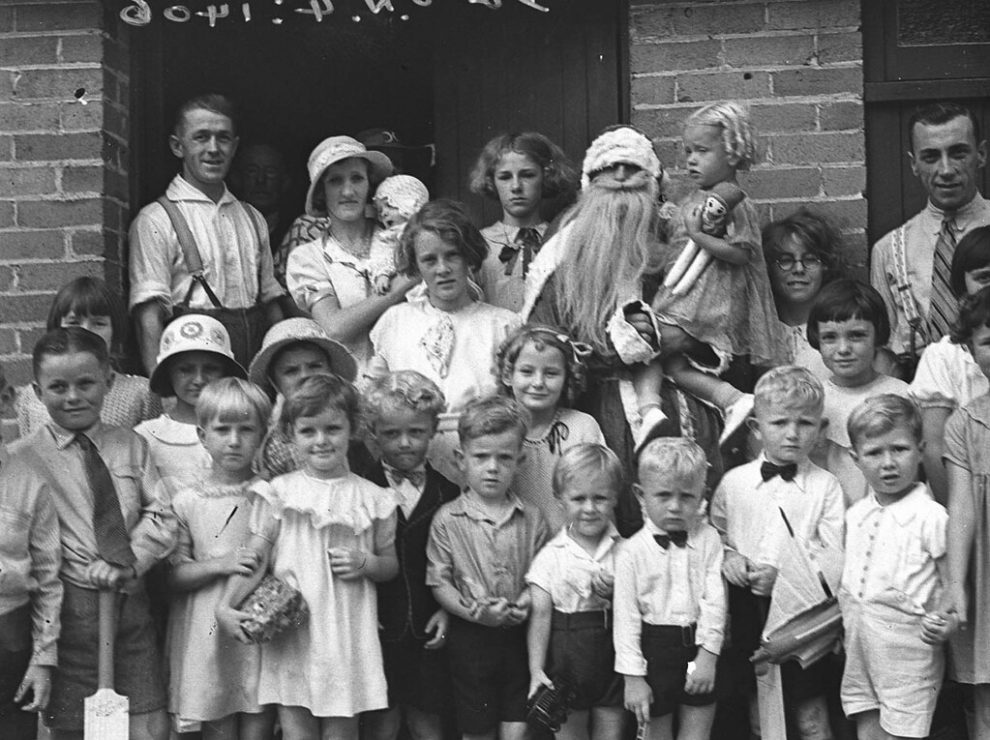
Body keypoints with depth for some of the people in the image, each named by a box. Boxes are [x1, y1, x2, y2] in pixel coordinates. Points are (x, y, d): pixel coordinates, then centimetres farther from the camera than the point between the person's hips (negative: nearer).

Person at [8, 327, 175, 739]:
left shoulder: (131, 446, 9)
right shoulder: (22, 458, -2)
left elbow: (162, 518, 4)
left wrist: (129, 561, -12)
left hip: (131, 605, 3)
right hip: (72, 609, -3)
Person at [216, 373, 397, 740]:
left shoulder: (371, 499, 4)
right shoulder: (278, 493, 2)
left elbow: (391, 565, 12)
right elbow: (254, 558, 0)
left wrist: (366, 563, -9)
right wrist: (225, 606, -13)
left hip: (347, 633, 0)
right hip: (291, 631, 0)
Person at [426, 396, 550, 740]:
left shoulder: (531, 519, 2)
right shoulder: (448, 519, -5)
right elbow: (439, 583, -6)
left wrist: (527, 602, -15)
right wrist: (473, 611, -20)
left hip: (519, 634, 2)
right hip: (470, 637, -1)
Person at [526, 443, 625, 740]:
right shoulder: (551, 556, -4)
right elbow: (540, 616, -6)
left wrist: (617, 591, -15)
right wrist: (536, 670, -12)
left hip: (613, 655, 1)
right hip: (566, 657, -1)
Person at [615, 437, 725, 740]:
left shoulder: (708, 539, -2)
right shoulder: (633, 552, -8)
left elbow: (715, 599, -5)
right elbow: (626, 616, -8)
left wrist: (708, 655, -13)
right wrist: (632, 676, -10)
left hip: (699, 650, 2)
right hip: (656, 649, -2)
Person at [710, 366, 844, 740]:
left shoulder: (825, 486, -5)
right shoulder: (733, 482, 3)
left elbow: (832, 556, -10)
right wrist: (727, 557, -7)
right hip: (747, 606, 3)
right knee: (759, 710, 15)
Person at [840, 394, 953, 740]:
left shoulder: (931, 517, -11)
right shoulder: (855, 515, 7)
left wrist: (947, 623, -25)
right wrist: (842, 623, 7)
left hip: (908, 650, -6)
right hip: (859, 647, 6)